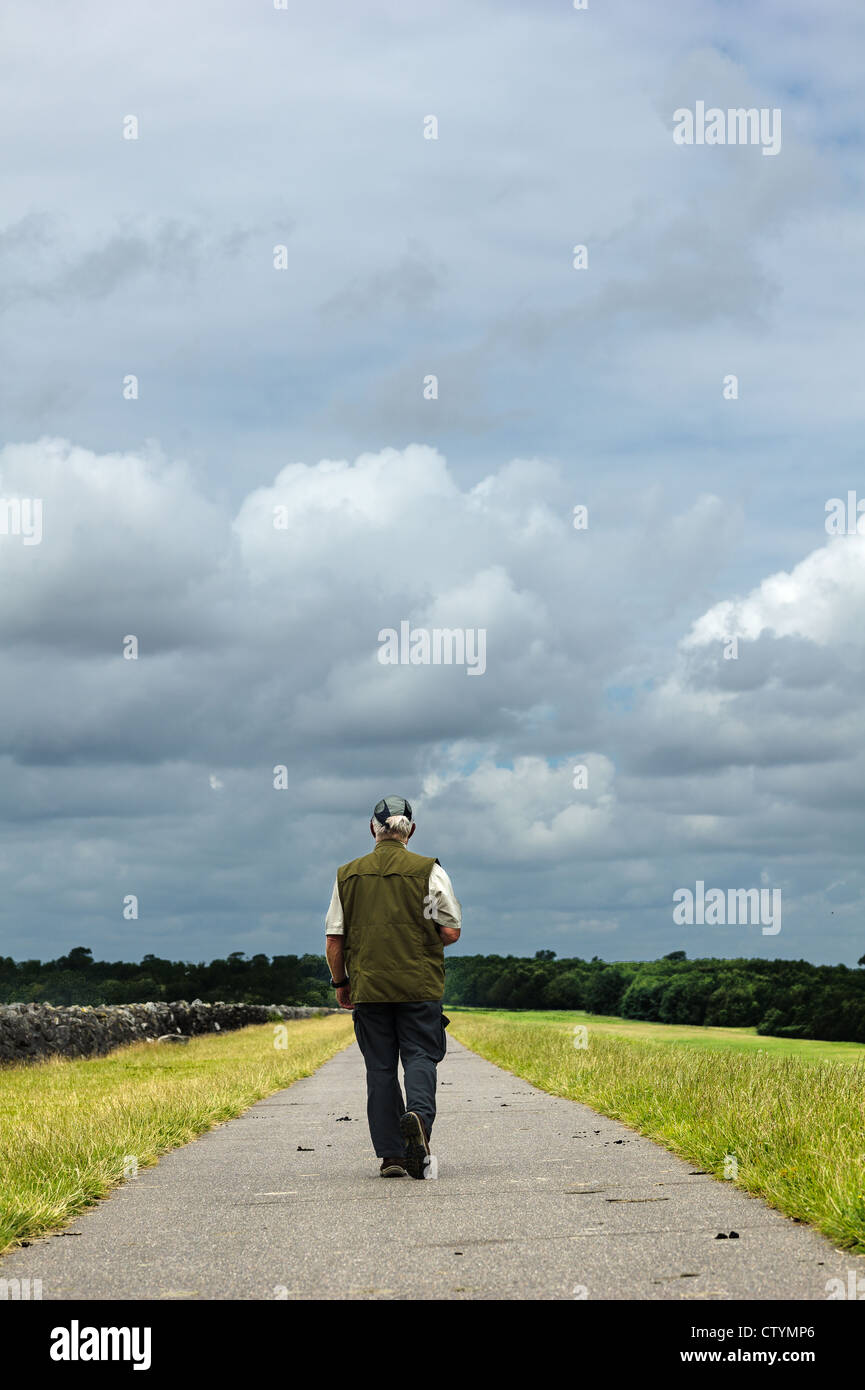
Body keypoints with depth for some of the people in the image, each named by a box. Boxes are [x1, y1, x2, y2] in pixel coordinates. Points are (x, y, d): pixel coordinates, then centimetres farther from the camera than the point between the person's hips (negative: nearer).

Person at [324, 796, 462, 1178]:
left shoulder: (348, 874, 6)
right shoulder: (428, 871, -2)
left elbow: (334, 939, 6)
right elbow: (451, 932, -5)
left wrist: (340, 982, 19)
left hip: (368, 986, 2)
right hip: (420, 985, -2)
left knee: (380, 1067, 6)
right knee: (420, 1055, 1)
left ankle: (391, 1154, 4)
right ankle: (418, 1112, -30)